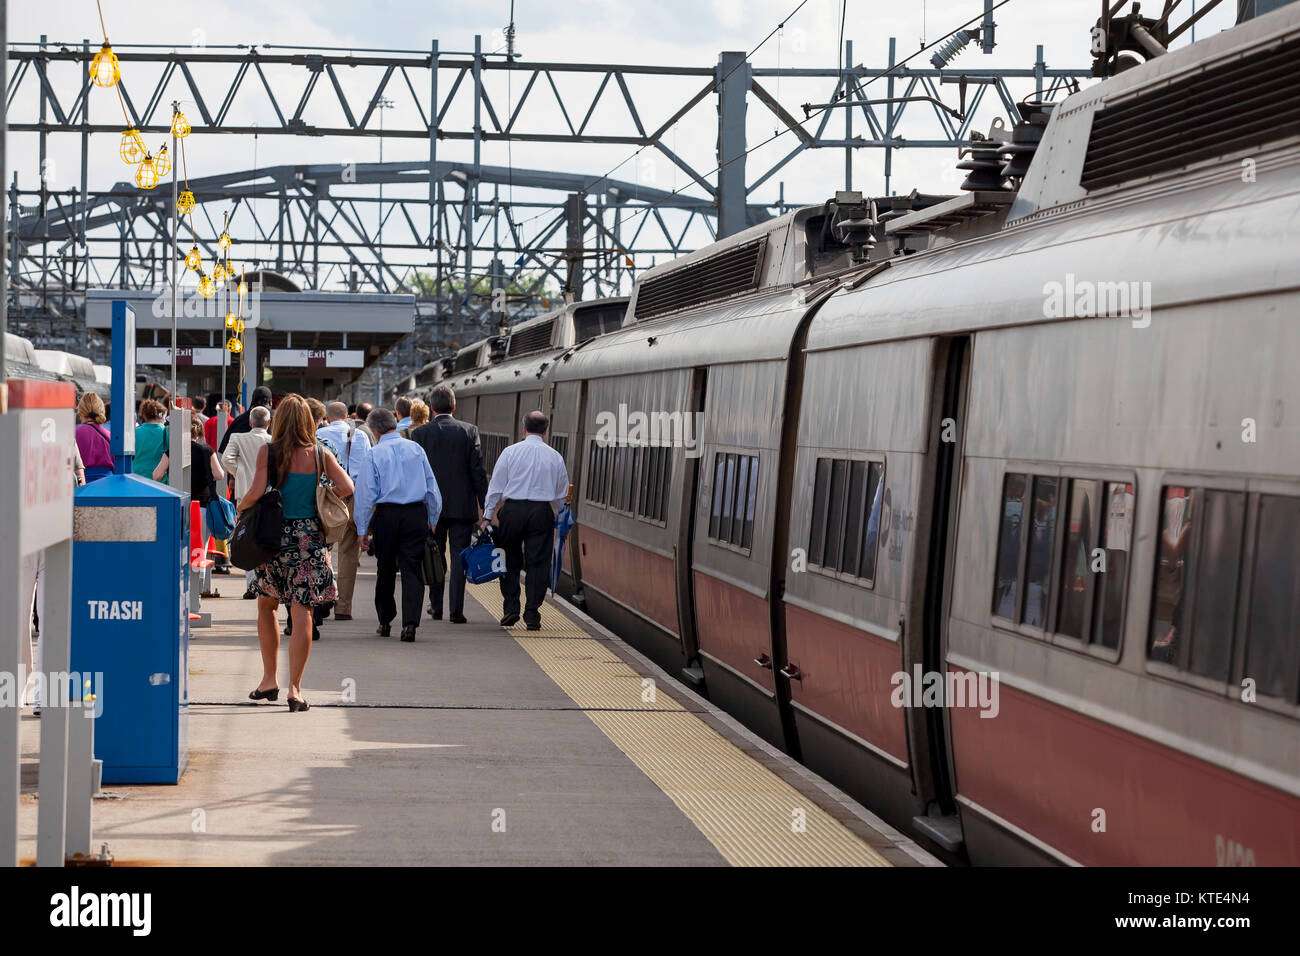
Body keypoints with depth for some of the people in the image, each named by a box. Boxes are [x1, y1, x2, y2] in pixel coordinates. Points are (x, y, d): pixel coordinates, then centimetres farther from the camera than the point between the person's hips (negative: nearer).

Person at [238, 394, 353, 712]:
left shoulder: (268, 452, -4)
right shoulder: (320, 455, 0)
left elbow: (256, 494, -12)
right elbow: (347, 488, -6)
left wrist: (240, 506, 8)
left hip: (276, 535, 0)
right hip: (310, 537, 0)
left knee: (266, 605, 19)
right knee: (302, 612, -1)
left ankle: (270, 679, 19)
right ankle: (294, 688, -6)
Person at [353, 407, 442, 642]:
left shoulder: (374, 454, -3)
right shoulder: (415, 449, 4)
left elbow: (366, 493, -3)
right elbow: (432, 487, 8)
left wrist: (362, 529, 3)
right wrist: (433, 520, 18)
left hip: (386, 515, -1)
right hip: (416, 514, 1)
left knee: (385, 570, 14)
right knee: (412, 569, 1)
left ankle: (385, 622, 23)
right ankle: (410, 623, -12)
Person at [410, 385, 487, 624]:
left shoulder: (419, 433, -4)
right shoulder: (469, 431, -3)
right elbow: (478, 470, -4)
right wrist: (484, 504, 2)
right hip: (463, 504, -1)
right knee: (459, 558, 2)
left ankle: (436, 606, 20)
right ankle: (456, 610, -4)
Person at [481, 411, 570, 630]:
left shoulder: (510, 452, 2)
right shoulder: (555, 457, 6)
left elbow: (496, 487, 2)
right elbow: (561, 494, 14)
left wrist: (487, 516, 7)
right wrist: (556, 520, 26)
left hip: (512, 509, -1)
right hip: (542, 511, 1)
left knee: (510, 560, 11)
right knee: (538, 562, 3)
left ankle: (511, 608, 6)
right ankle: (532, 614, 1)